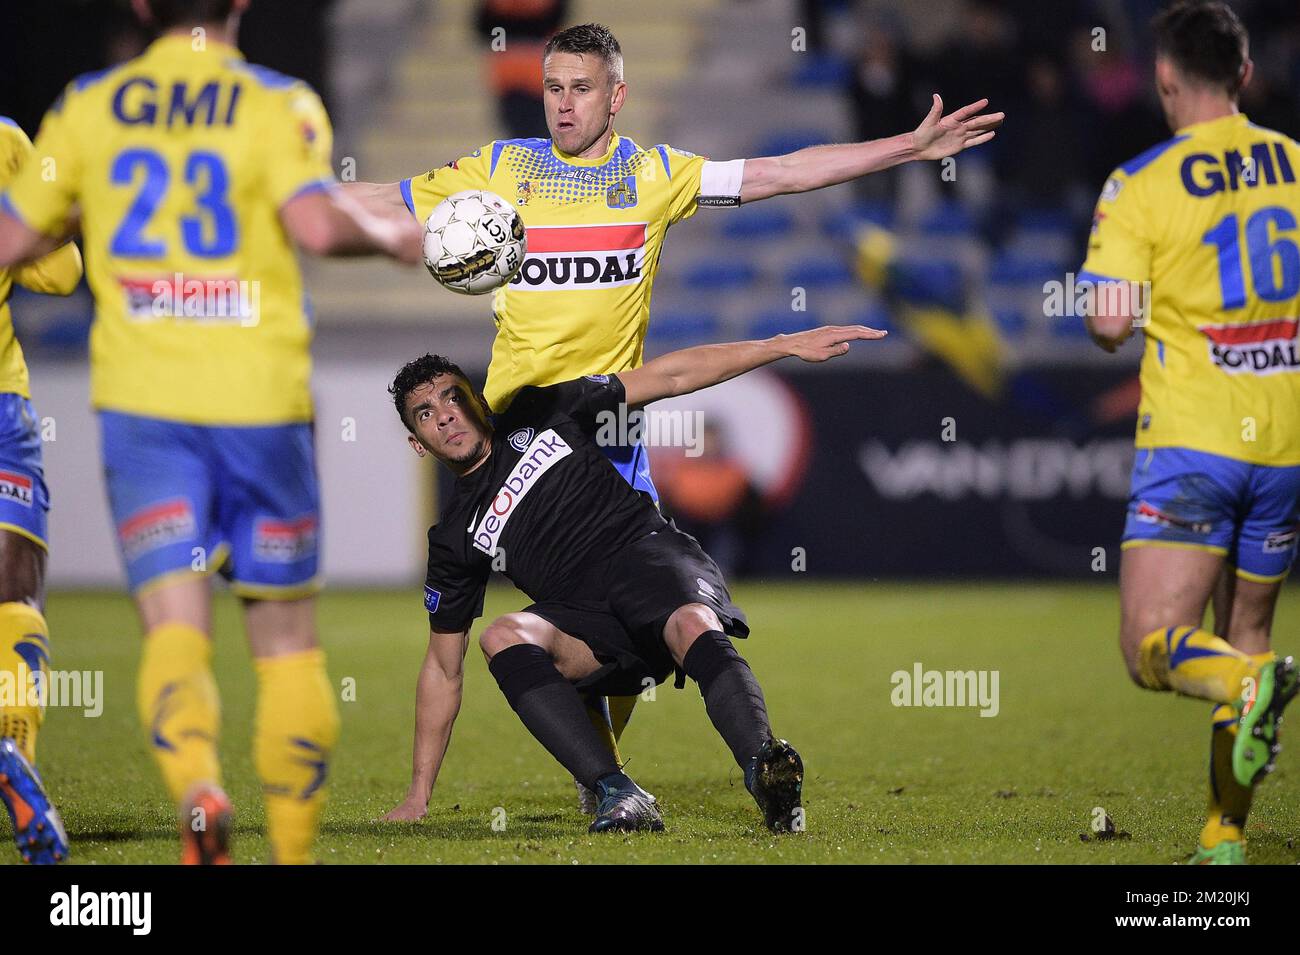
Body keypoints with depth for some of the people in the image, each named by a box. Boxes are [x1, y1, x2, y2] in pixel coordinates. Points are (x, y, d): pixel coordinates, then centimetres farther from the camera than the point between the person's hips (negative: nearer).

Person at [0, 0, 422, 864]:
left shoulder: (87, 107, 7)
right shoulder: (278, 106, -3)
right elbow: (319, 224, -18)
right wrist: (390, 237, 1)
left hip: (141, 403, 1)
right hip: (261, 401, -1)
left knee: (174, 624, -5)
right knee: (287, 636, 11)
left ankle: (196, 784, -33)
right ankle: (294, 846, 14)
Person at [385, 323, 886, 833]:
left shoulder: (539, 415, 14)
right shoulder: (453, 538, 15)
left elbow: (668, 377, 13)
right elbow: (443, 668, 20)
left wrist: (787, 345, 5)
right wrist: (419, 796, 14)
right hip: (581, 615, 2)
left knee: (693, 625, -36)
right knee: (502, 636, -30)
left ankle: (765, 774, -60)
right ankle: (617, 795, -42)